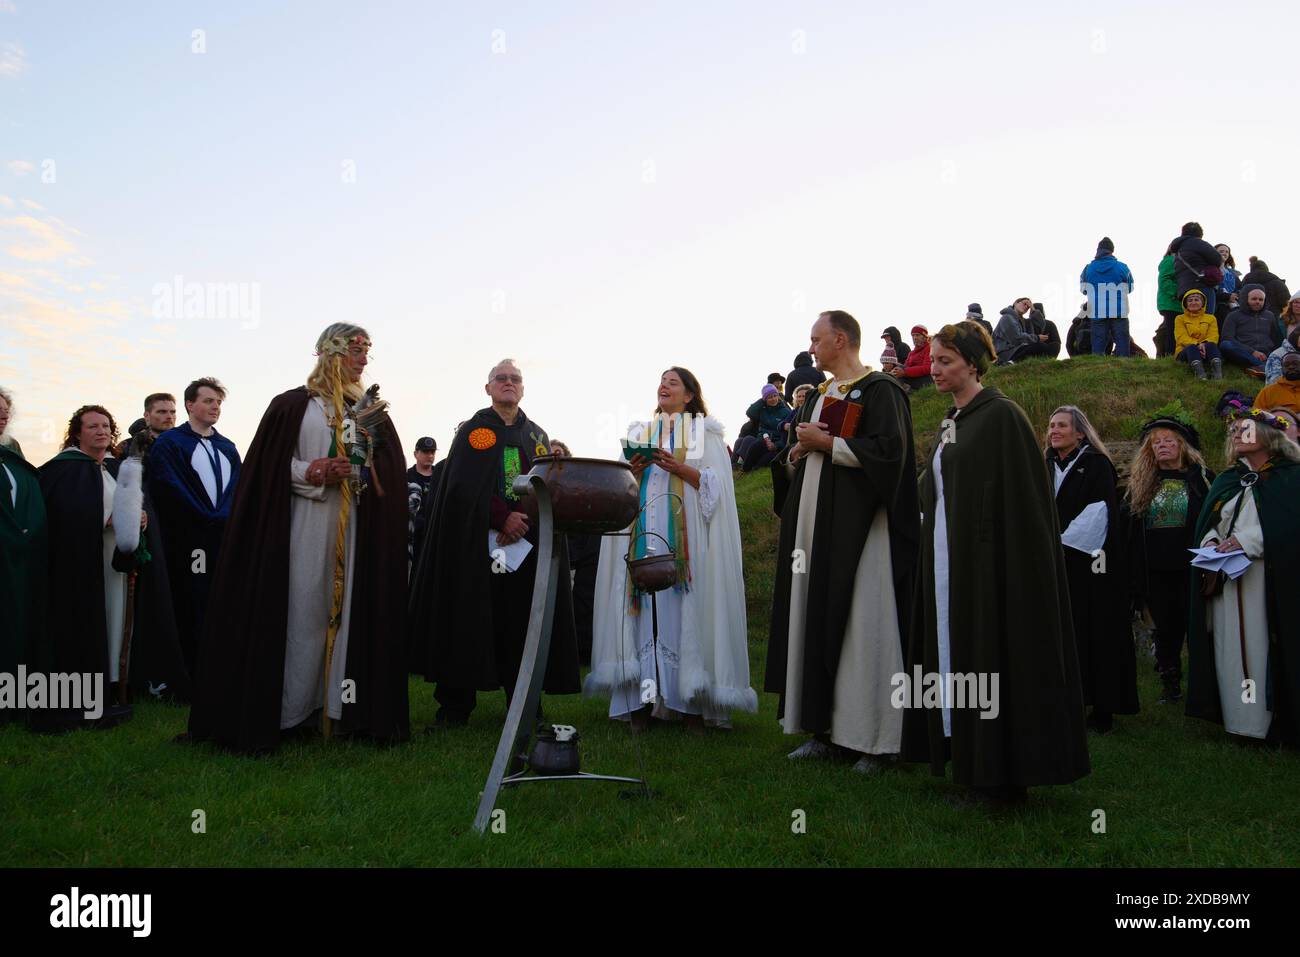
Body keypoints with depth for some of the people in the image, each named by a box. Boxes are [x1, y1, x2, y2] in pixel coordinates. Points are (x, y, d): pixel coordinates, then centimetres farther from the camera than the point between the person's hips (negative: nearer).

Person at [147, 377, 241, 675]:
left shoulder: (227, 448, 18)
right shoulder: (168, 443, 1)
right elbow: (168, 491, -9)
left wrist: (227, 519, -5)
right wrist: (208, 519, -11)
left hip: (226, 542, 5)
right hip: (187, 544, -5)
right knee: (190, 614, -4)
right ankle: (190, 681, 3)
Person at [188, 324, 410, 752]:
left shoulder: (371, 409, 16)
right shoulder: (294, 405, 4)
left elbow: (392, 469, 10)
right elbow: (273, 466, -1)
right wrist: (316, 473, -14)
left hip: (361, 531, 4)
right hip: (308, 526, -4)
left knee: (353, 612, 1)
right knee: (306, 612, -5)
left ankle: (347, 707, 5)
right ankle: (294, 711, 3)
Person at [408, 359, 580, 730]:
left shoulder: (537, 436, 16)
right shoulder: (472, 431, 8)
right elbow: (462, 485, -5)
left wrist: (525, 520, -13)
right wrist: (502, 517, -15)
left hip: (527, 542, 2)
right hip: (477, 540, -2)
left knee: (522, 621, -1)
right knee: (468, 619, -4)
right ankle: (455, 706, 2)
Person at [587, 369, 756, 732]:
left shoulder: (705, 433, 10)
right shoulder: (640, 432, 21)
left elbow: (715, 484, -1)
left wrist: (679, 468, -14)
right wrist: (633, 470, -3)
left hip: (684, 537, -3)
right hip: (643, 535, 3)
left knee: (684, 606, -8)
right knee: (644, 607, -3)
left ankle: (692, 703, -5)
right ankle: (642, 699, -2)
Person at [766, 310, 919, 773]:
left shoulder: (880, 390, -6)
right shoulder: (818, 395, 19)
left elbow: (888, 450, -18)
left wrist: (826, 443, -14)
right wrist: (799, 451, 3)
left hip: (859, 526, -8)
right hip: (816, 524, 9)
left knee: (863, 628, -6)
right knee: (816, 622, 7)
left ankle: (874, 741, 1)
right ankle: (824, 730, 14)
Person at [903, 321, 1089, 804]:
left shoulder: (1001, 416, -10)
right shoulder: (950, 423, 15)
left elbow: (1017, 499, -15)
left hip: (987, 562, -8)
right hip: (946, 561, 9)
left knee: (988, 654, -4)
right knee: (956, 654, 10)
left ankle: (1000, 777, 5)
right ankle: (969, 762, 18)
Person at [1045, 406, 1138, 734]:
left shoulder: (1096, 464, -2)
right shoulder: (1047, 467, 14)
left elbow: (1097, 513, -11)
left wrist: (1062, 544, -15)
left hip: (1089, 563, -5)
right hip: (1054, 567, 5)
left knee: (1095, 633, -3)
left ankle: (1103, 709, 2)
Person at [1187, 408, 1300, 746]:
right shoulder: (1227, 481, 19)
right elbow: (1205, 522, 13)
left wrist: (1246, 540, -19)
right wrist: (1210, 542, -8)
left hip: (1269, 580, -5)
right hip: (1225, 581, 5)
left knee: (1262, 648, -7)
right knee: (1230, 649, 3)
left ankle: (1272, 722, 2)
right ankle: (1236, 717, 9)